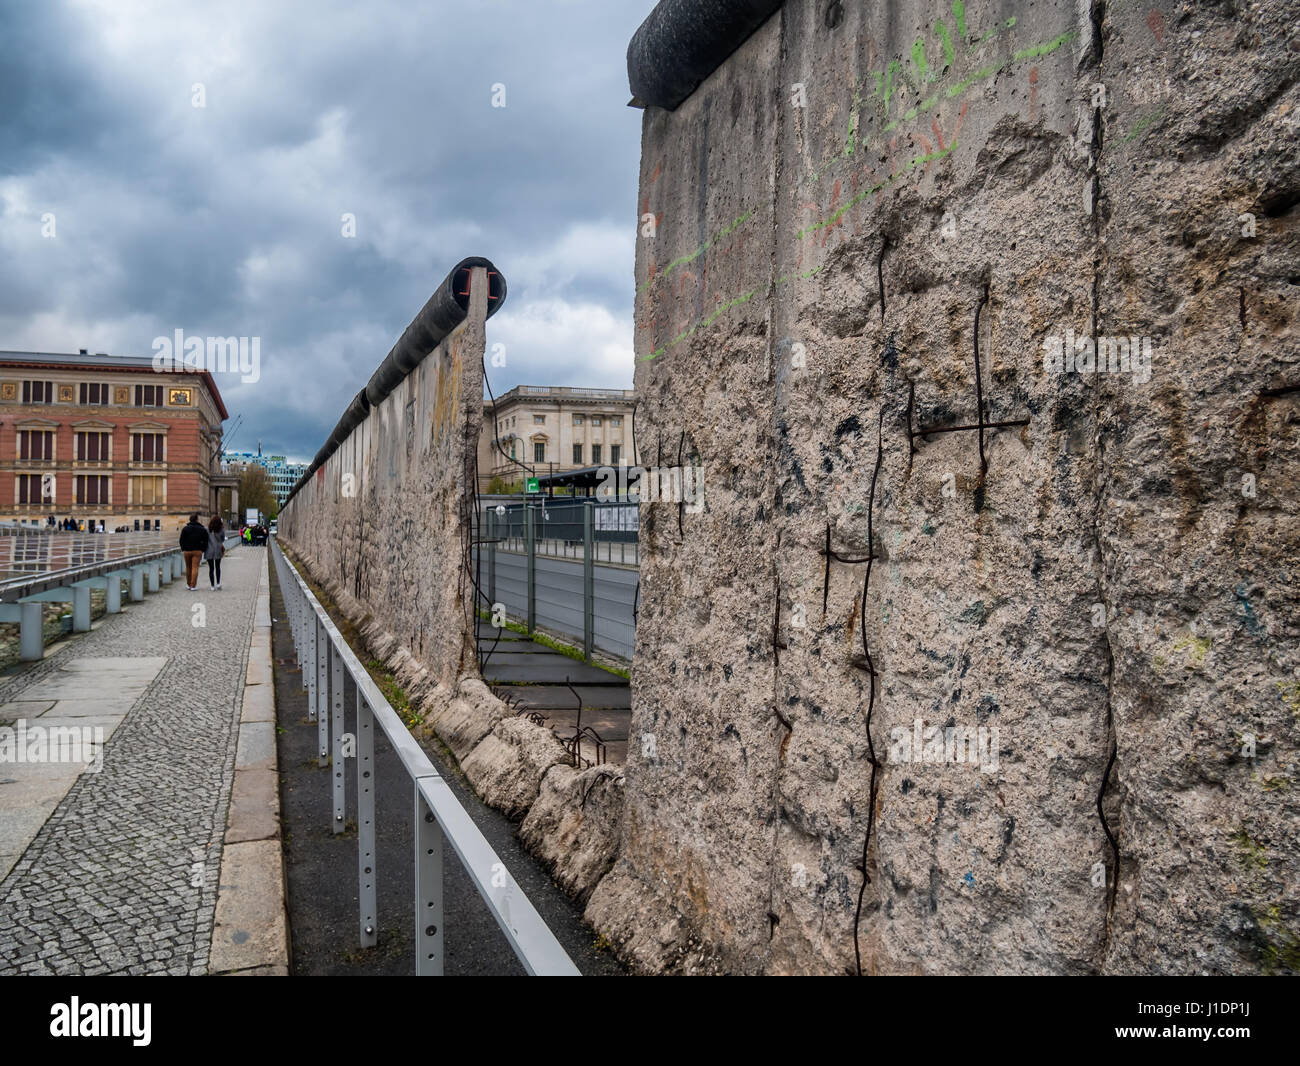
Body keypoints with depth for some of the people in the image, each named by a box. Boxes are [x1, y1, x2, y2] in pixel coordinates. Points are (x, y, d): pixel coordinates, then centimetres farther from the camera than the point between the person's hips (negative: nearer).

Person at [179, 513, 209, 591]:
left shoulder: (185, 529, 0)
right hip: (197, 551, -1)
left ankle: (188, 584, 22)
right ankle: (193, 586, -8)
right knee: (195, 568, -3)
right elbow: (205, 541, 0)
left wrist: (183, 549, 10)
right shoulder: (202, 529, 0)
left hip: (187, 551, 1)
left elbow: (181, 540, -1)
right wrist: (203, 550, 9)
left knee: (188, 567, 13)